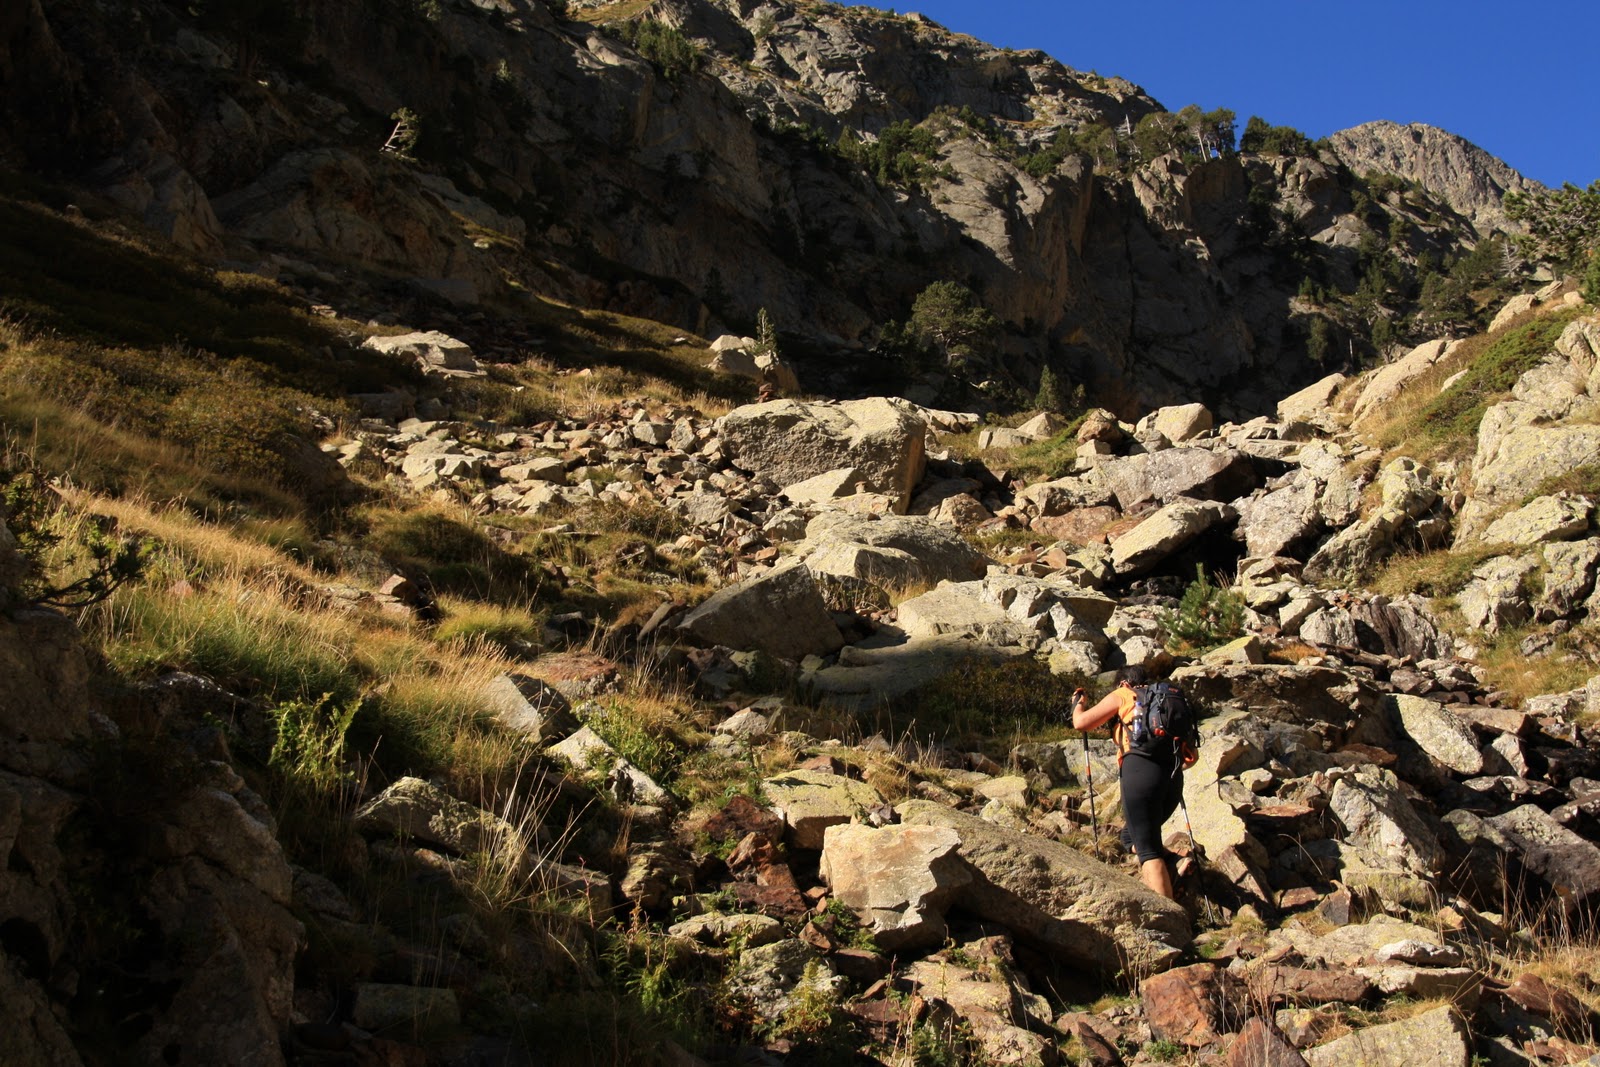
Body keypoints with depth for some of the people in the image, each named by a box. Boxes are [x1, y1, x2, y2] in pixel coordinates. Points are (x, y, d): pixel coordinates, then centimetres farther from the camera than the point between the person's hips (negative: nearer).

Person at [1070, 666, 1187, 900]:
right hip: (1174, 774, 6)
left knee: (1148, 849, -10)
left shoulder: (1122, 695, 14)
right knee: (1134, 836, 22)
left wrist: (1079, 702, 32)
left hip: (1142, 768, -6)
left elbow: (1080, 723, 13)